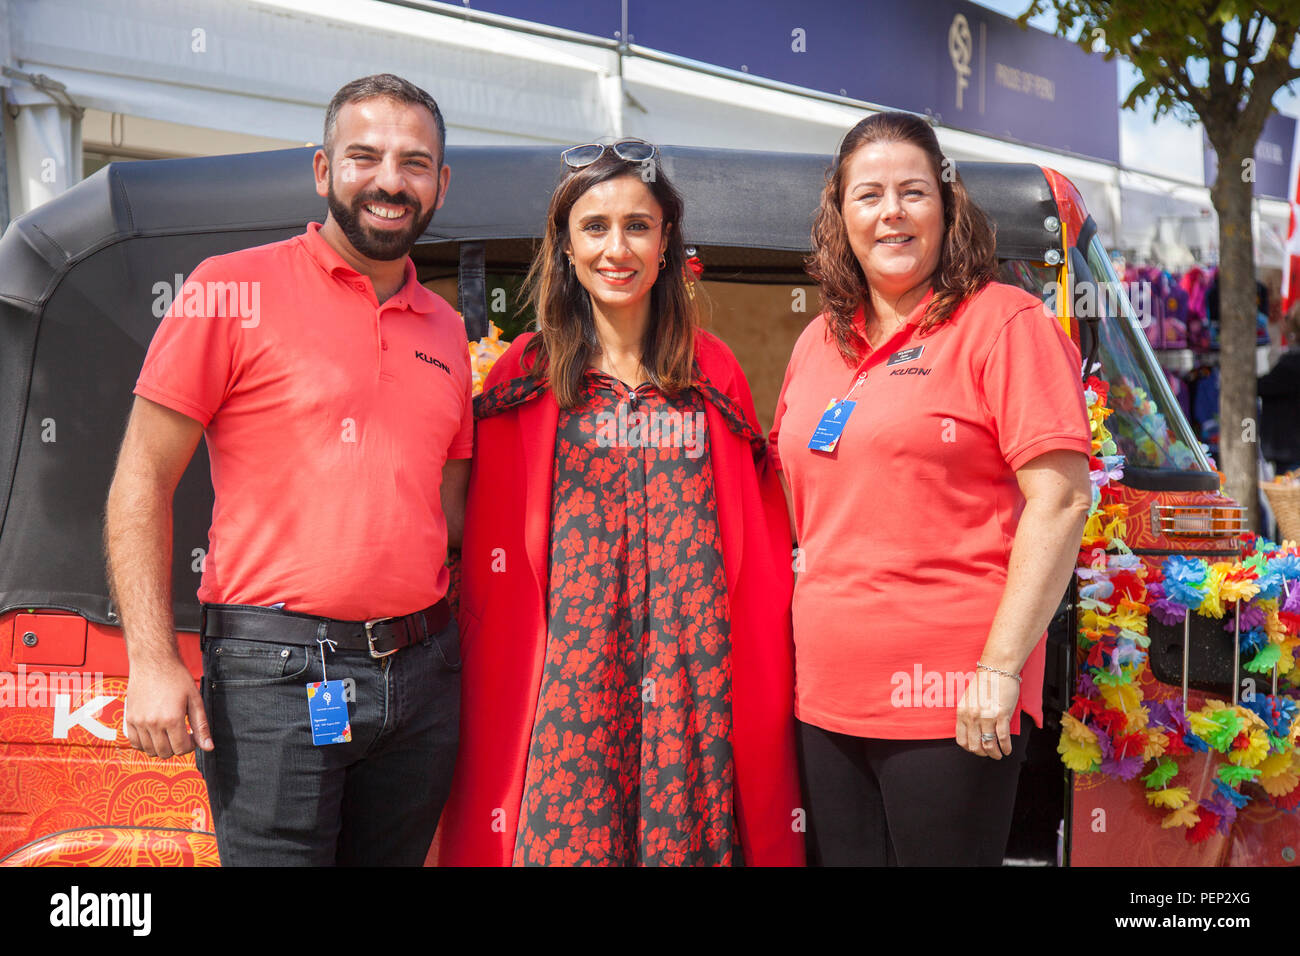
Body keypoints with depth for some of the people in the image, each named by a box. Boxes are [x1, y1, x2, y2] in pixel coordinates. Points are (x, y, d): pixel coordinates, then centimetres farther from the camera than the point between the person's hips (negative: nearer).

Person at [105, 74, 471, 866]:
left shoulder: (445, 330, 13)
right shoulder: (234, 289, -4)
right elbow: (143, 479, -5)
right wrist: (152, 659, -13)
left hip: (421, 672, 5)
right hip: (278, 673, -5)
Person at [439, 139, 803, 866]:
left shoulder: (713, 371, 10)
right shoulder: (525, 377, 5)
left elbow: (758, 541, 11)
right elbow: (490, 565, 4)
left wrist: (763, 680, 5)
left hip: (692, 675, 2)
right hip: (569, 677, -1)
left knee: (686, 830, 2)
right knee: (569, 831, -2)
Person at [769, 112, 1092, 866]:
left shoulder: (1003, 323, -5)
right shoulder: (820, 341, 13)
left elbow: (1061, 500, -13)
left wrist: (1001, 668, -18)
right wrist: (804, 647, 15)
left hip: (950, 702, -6)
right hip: (827, 695, 6)